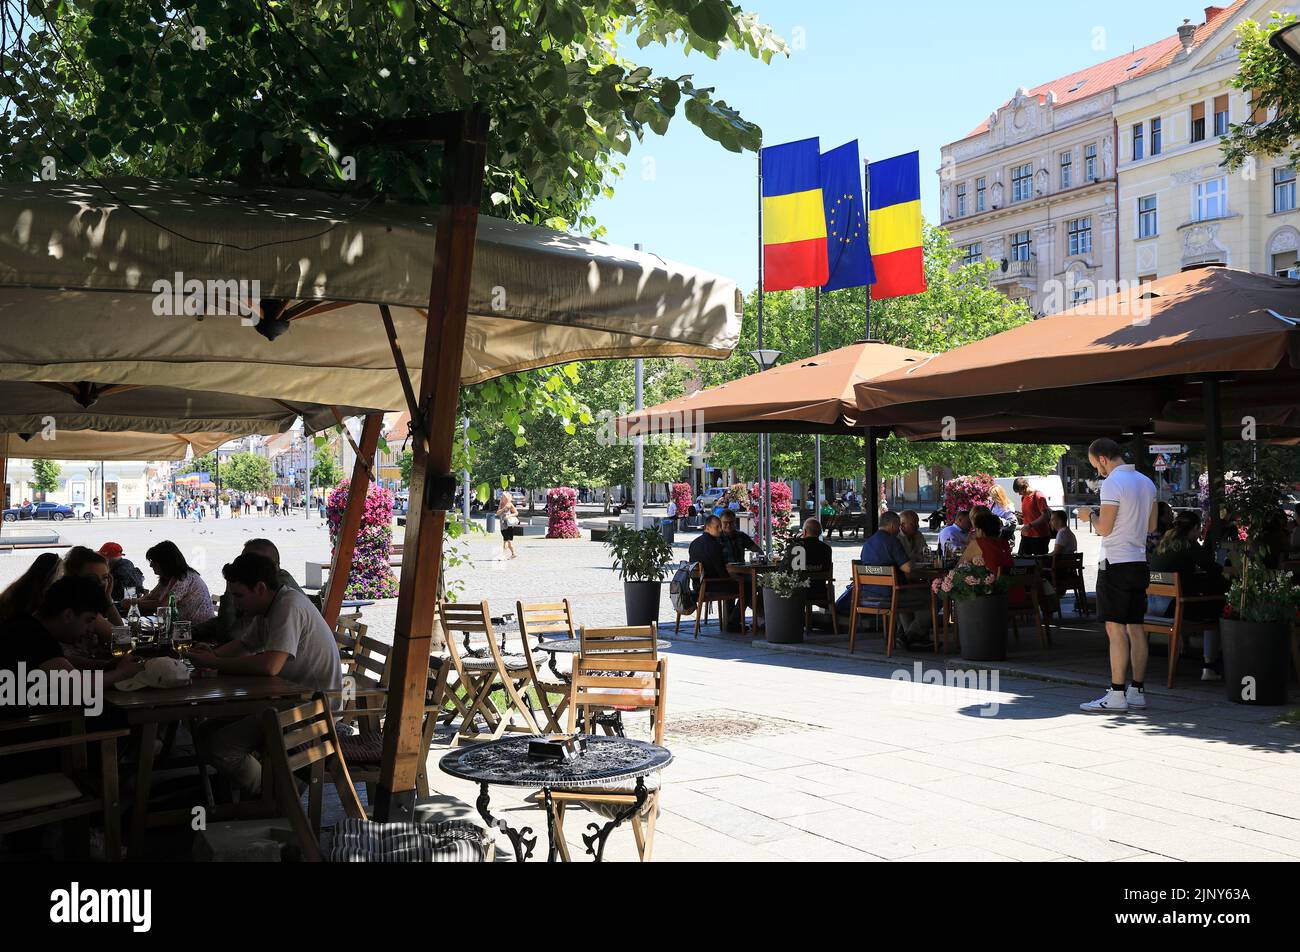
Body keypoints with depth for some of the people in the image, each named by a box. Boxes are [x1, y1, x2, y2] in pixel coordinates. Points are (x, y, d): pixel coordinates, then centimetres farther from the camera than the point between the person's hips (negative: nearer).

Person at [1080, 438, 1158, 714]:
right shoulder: (1146, 482, 13)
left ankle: (1117, 695, -7)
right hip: (1140, 563, 8)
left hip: (1116, 563, -8)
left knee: (1116, 629, -7)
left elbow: (1104, 528, -15)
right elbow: (1151, 526, 18)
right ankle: (1138, 691, 14)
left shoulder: (1113, 483, -13)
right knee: (1135, 628, 10)